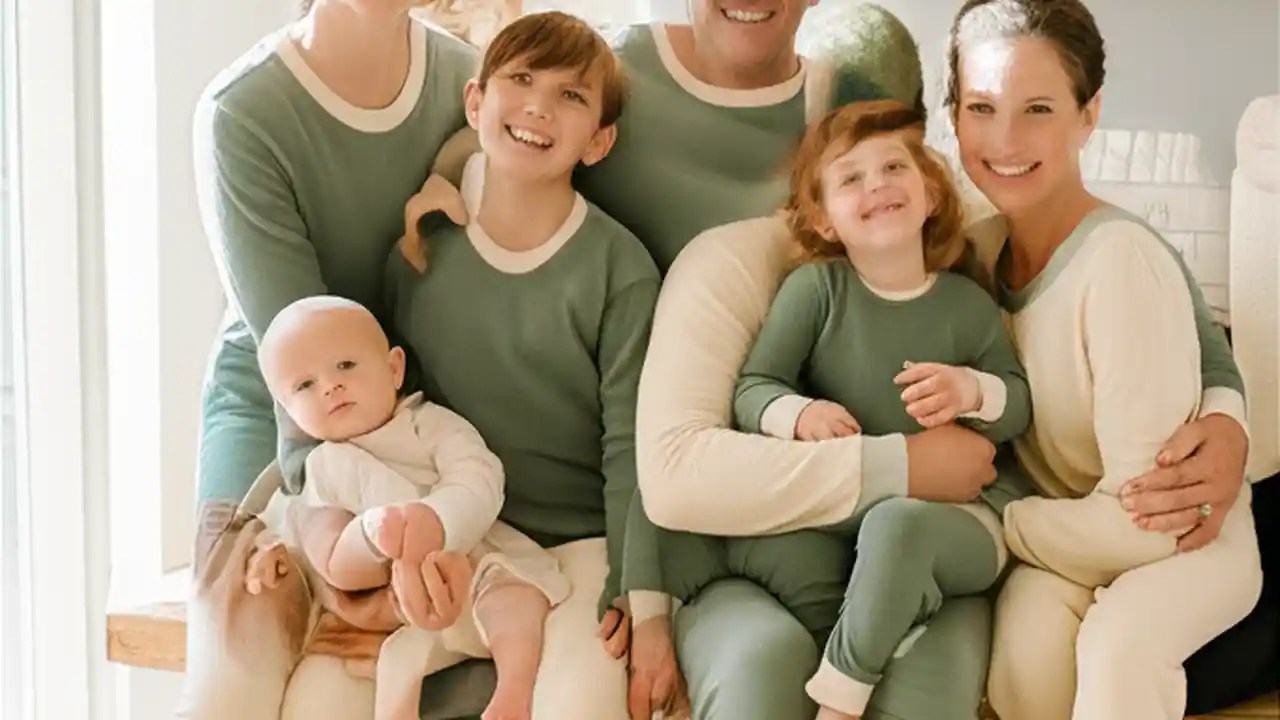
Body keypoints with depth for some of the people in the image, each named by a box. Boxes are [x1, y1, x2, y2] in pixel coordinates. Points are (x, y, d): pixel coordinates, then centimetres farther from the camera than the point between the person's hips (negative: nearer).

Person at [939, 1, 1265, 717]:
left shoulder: (1122, 261, -25)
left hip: (1186, 536, -4)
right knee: (1026, 651, -27)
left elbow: (1141, 520, -23)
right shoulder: (981, 247, -5)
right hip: (1062, 534, 5)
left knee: (1119, 646, -35)